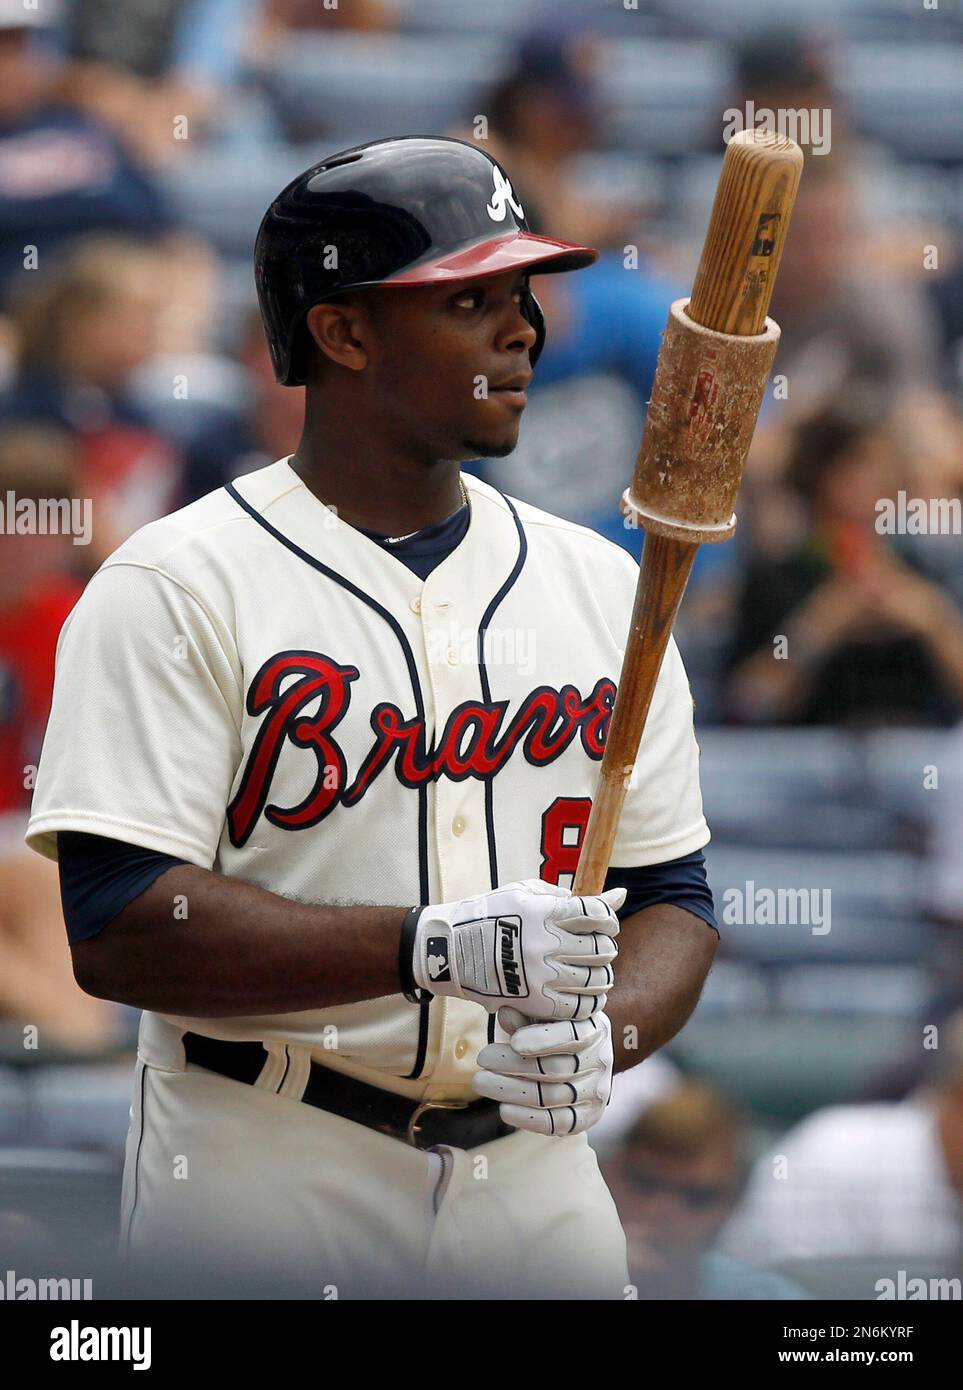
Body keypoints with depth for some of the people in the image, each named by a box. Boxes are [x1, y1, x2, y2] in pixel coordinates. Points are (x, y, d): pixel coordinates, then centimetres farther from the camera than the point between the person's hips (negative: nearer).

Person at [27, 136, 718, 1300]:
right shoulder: (174, 586, -7)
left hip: (538, 1189, 5)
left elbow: (671, 897, 10)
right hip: (260, 1198, -4)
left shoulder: (597, 584, 11)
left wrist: (606, 1031, -13)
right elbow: (116, 930, -16)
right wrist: (434, 943, -23)